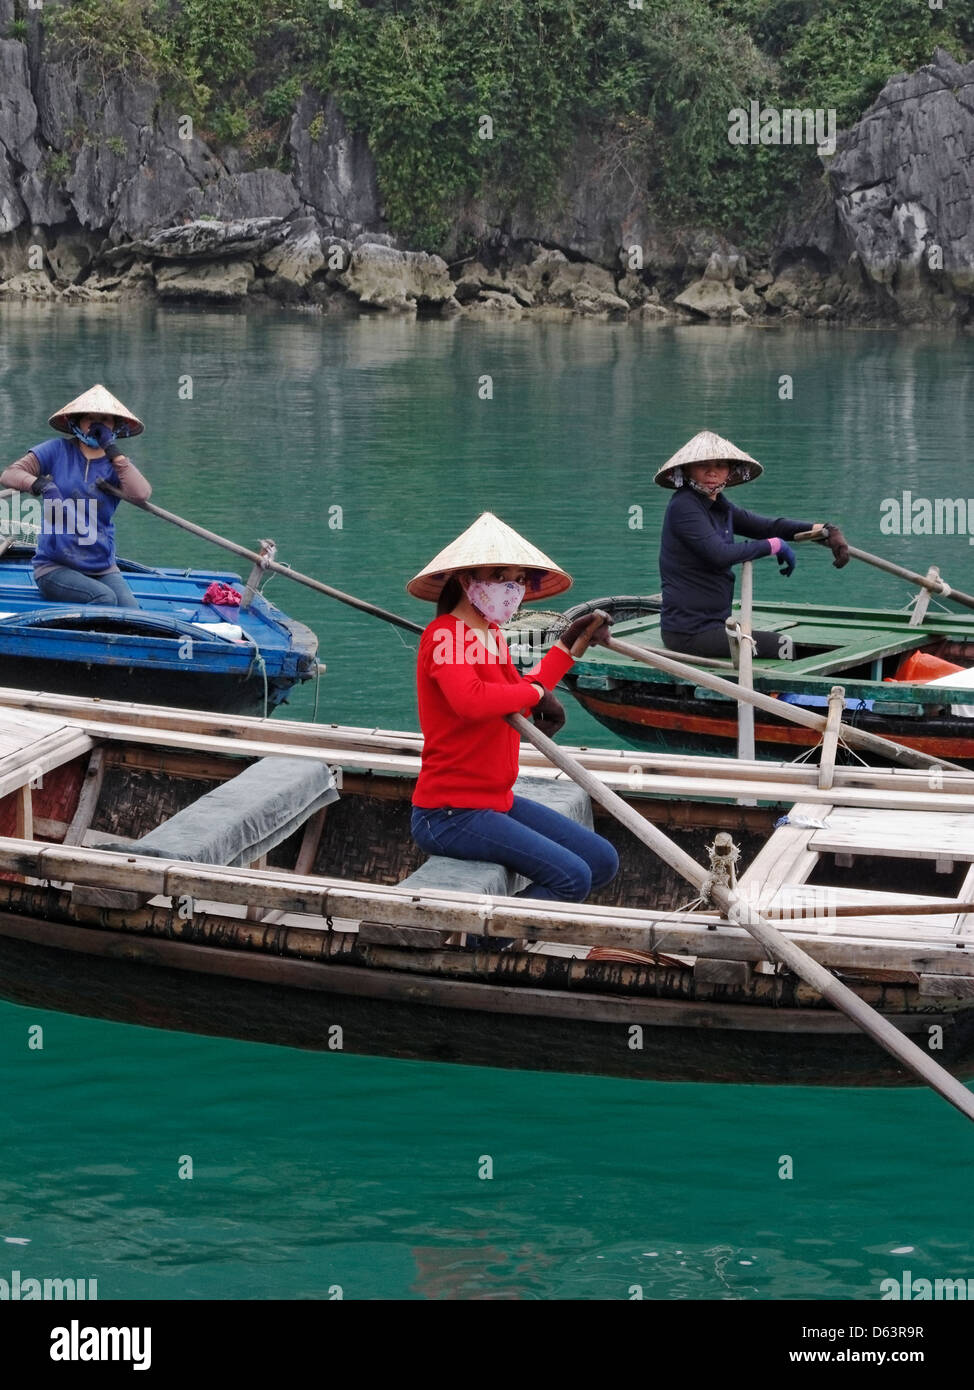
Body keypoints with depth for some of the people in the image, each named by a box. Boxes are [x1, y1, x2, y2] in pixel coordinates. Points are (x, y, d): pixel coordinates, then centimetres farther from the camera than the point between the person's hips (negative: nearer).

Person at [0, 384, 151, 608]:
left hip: (102, 568, 3)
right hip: (54, 566, -3)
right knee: (105, 597, -31)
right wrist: (39, 484, -27)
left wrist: (113, 451, -11)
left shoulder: (118, 464, 9)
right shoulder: (57, 451, 4)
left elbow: (140, 494, -13)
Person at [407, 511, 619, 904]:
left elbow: (518, 699, 29)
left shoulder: (491, 635, 13)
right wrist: (535, 692, -23)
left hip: (496, 799, 10)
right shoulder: (444, 634, -16)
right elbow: (471, 700, -37)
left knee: (602, 862, 7)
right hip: (449, 814, -10)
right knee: (571, 878, -20)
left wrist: (567, 647, 31)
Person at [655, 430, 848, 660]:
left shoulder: (719, 507, 14)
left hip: (712, 623, 10)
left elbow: (768, 526, 9)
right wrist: (774, 545, -14)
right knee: (782, 646, -14)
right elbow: (719, 554, -25)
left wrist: (824, 530, -2)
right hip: (689, 631, -10)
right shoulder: (684, 506, -14)